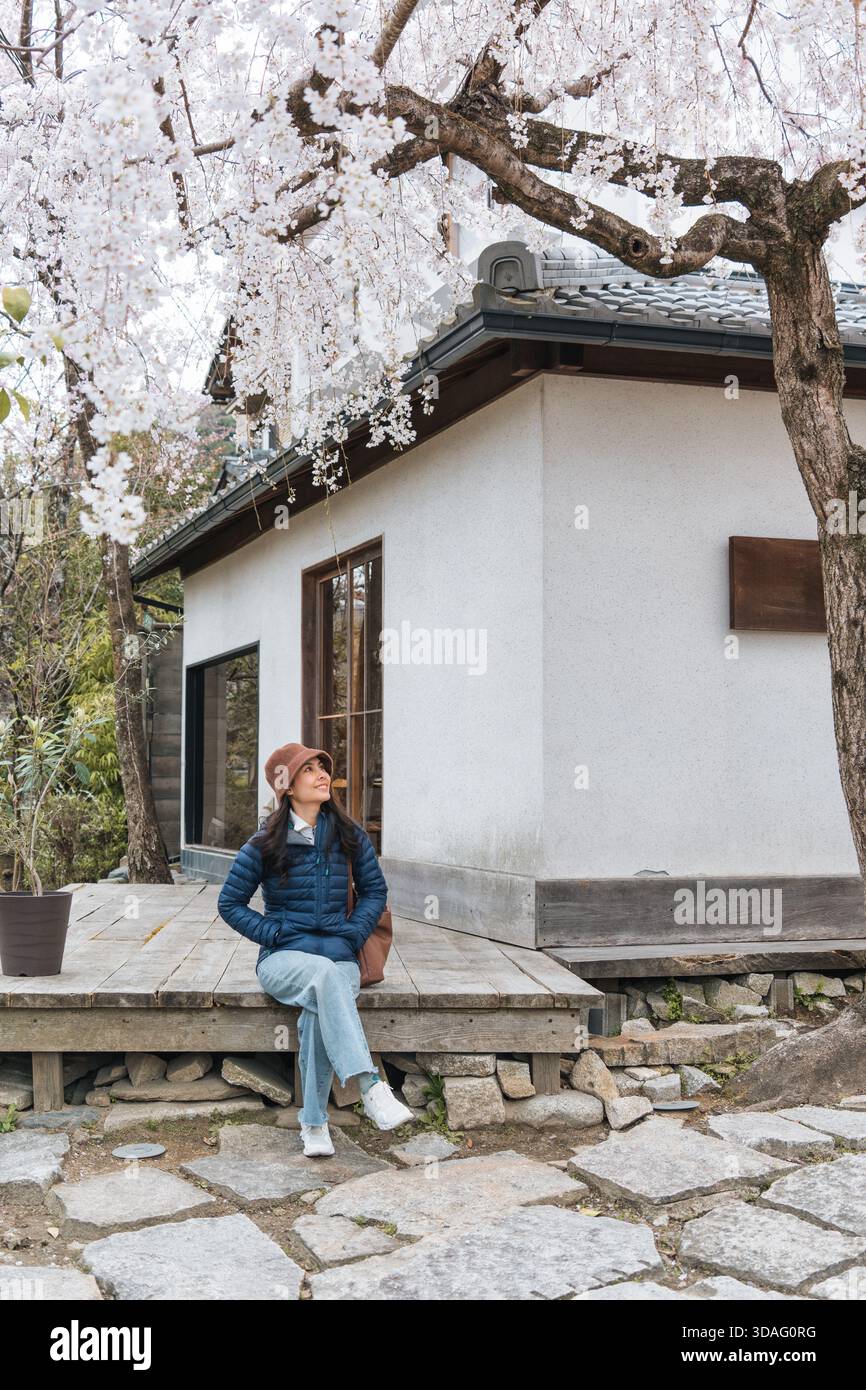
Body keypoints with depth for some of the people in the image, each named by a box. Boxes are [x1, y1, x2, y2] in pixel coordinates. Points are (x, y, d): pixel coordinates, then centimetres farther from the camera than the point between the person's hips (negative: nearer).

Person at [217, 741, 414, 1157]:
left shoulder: (349, 836, 8)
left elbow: (375, 891, 17)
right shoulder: (264, 845, 1)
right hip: (283, 957, -2)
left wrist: (351, 935, 0)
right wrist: (276, 934, -5)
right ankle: (370, 1088, -49)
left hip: (338, 954, 2)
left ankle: (314, 1122, -22)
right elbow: (230, 904, 7)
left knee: (318, 1011, -34)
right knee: (325, 974, -39)